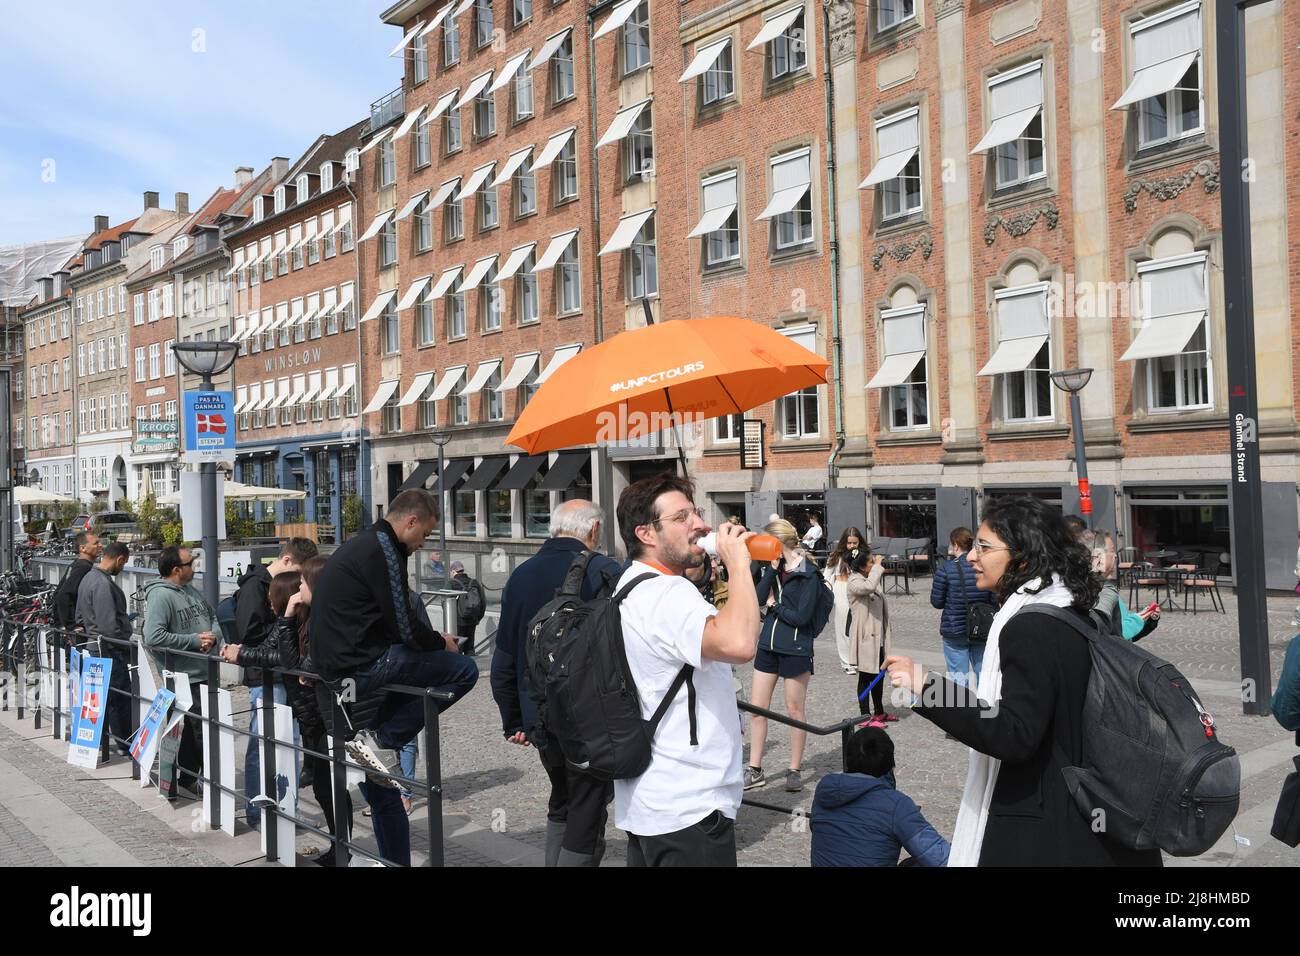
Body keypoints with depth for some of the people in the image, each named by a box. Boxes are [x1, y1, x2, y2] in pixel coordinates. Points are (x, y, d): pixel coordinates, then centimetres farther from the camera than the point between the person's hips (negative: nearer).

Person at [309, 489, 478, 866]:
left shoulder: (360, 544, 18)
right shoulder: (383, 550, -13)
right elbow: (403, 626, -15)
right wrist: (440, 642, 1)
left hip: (333, 664, 10)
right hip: (360, 666, -10)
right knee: (464, 670, -8)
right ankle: (379, 738, -8)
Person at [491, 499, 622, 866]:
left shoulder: (521, 575, 6)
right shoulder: (605, 573, -13)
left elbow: (504, 659, 10)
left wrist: (513, 720, 17)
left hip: (541, 721, 6)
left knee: (561, 808, 24)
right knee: (586, 822, 3)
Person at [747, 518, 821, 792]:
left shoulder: (808, 574, -13)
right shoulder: (776, 567, 7)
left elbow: (802, 617, -17)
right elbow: (759, 597, -5)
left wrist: (774, 604, -6)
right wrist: (773, 568, -11)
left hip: (795, 649, -7)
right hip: (768, 644, 7)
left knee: (795, 710, 6)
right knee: (757, 708, 8)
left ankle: (794, 770, 18)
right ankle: (755, 770, 18)